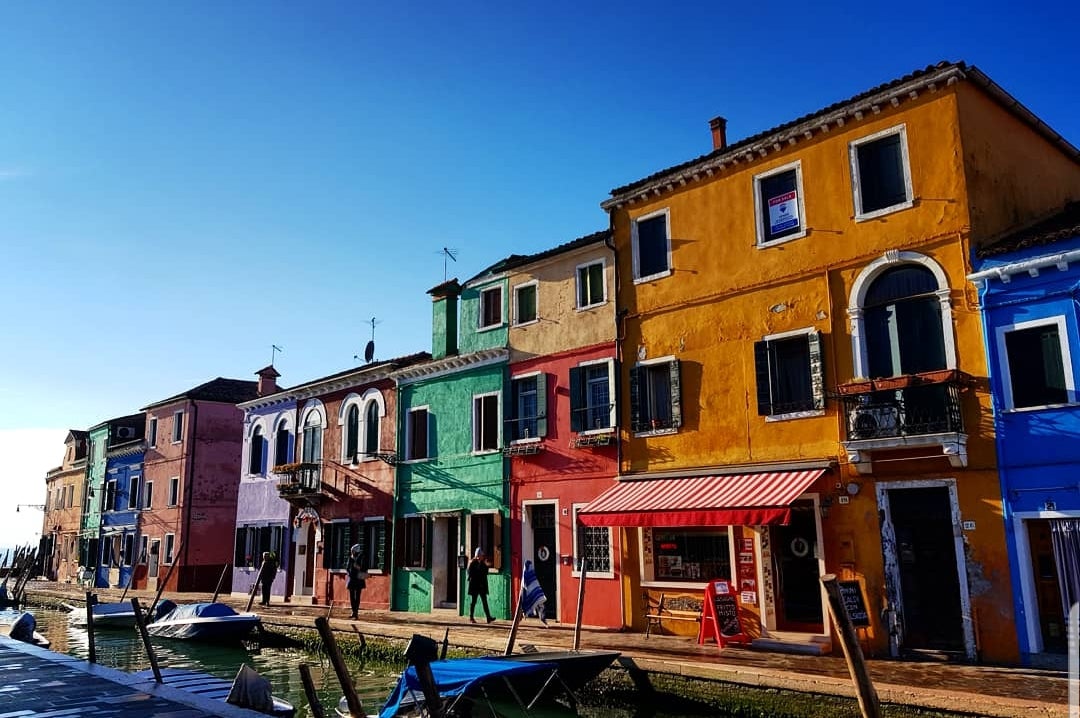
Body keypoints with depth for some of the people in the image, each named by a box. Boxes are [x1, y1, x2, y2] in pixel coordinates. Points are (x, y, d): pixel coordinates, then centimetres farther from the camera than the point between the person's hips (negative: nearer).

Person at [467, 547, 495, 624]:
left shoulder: (483, 563, 11)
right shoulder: (472, 563, -6)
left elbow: (485, 572, 10)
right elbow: (471, 574, -11)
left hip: (482, 585, 5)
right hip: (475, 585, -5)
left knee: (485, 602, 0)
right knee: (474, 602, 2)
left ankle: (489, 617, -5)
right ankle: (471, 618, 10)